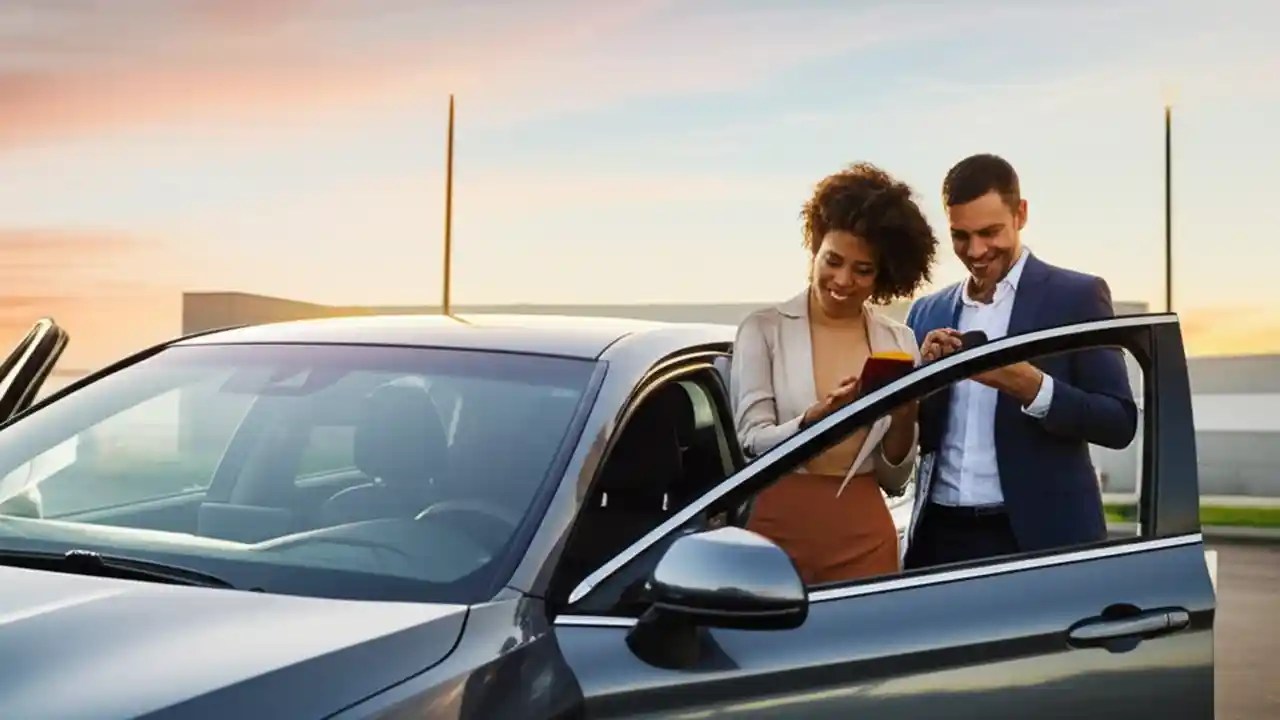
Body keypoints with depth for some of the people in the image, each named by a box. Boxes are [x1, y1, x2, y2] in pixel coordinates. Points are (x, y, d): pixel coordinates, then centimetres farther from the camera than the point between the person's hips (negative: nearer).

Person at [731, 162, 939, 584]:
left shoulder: (899, 342, 5)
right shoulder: (764, 330, -2)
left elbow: (894, 481, 7)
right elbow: (750, 444, -8)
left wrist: (904, 420, -12)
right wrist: (813, 419, -25)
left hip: (864, 537, 2)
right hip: (775, 532, -2)